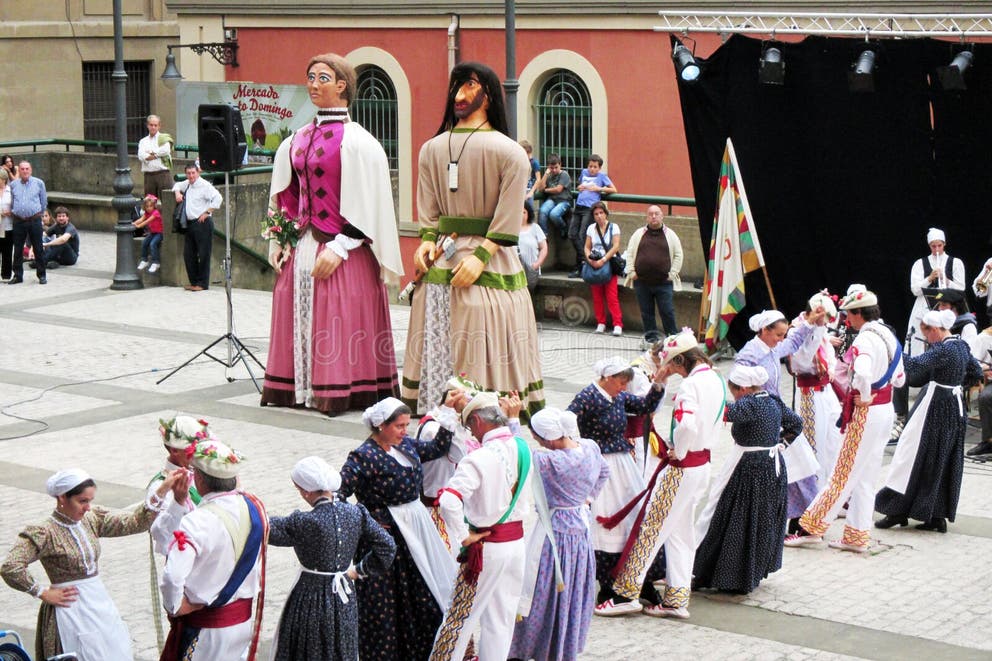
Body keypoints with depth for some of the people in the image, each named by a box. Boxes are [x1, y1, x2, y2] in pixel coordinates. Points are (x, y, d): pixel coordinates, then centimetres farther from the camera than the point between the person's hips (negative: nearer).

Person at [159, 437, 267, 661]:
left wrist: (175, 607, -15)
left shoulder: (197, 523, -26)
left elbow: (172, 578, -36)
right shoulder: (254, 506, -6)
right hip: (244, 617, 6)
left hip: (205, 628, -6)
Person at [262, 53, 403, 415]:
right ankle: (302, 387, 16)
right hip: (302, 246, 7)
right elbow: (286, 196, 18)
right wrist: (279, 241, 9)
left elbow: (368, 204, -13)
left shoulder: (357, 142, -9)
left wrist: (339, 248, -17)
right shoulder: (297, 141, 11)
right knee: (299, 317, 8)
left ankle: (339, 393, 3)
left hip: (343, 251, -7)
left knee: (339, 322, -5)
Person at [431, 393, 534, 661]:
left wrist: (463, 536, -21)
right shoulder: (523, 448, 0)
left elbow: (449, 500, -32)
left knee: (461, 614, 7)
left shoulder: (481, 458, -22)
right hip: (517, 540, 6)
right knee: (502, 617, 15)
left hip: (486, 546, -6)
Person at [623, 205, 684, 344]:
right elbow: (630, 254, 11)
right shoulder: (639, 234, 9)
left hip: (664, 282, -2)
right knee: (646, 312, 7)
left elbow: (678, 255, 7)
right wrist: (631, 272, 2)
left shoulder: (670, 234, 6)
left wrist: (672, 274, 0)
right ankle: (651, 337, 16)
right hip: (641, 282, 2)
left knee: (667, 312, -3)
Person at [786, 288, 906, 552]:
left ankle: (812, 528, 3)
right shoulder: (889, 336, 11)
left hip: (866, 412, -9)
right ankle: (857, 536, 17)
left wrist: (864, 397, -20)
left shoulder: (865, 339, -18)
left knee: (844, 473, -3)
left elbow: (863, 374, -36)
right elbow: (899, 378, 18)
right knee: (865, 477, 13)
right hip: (886, 410, 9)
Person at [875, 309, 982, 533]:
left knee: (914, 456, -1)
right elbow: (976, 374, 18)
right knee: (945, 463, 12)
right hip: (954, 407, 9)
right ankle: (938, 515, 15)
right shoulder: (961, 346, 8)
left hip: (935, 407, -9)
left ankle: (899, 511, 1)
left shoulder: (944, 349, -19)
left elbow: (917, 365, -29)